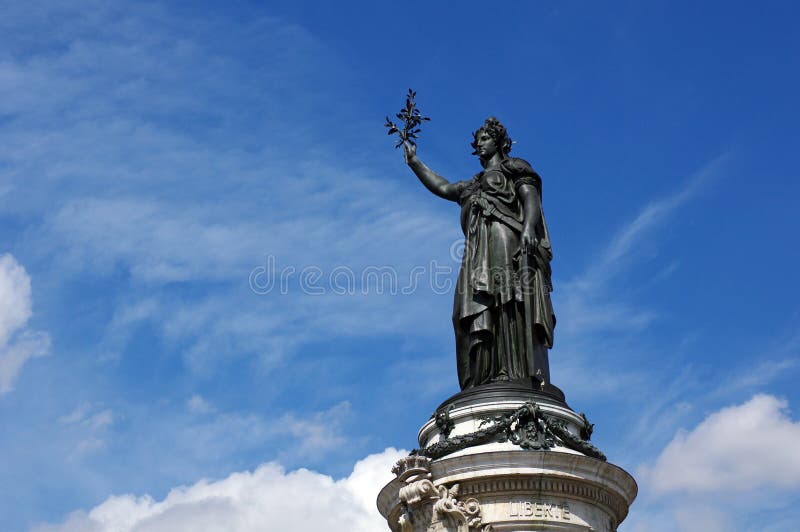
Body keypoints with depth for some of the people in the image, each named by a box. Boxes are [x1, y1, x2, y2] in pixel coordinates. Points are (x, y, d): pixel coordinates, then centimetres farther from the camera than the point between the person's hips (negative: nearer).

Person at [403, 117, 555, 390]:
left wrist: (529, 227, -19)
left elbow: (531, 197, 1)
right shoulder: (473, 185, 36)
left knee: (510, 302, -22)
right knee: (480, 312, -11)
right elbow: (443, 187, 29)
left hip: (506, 241, -6)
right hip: (479, 251, 6)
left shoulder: (513, 168, 15)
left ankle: (520, 376, -34)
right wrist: (414, 161, 34)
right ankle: (484, 381, -23)